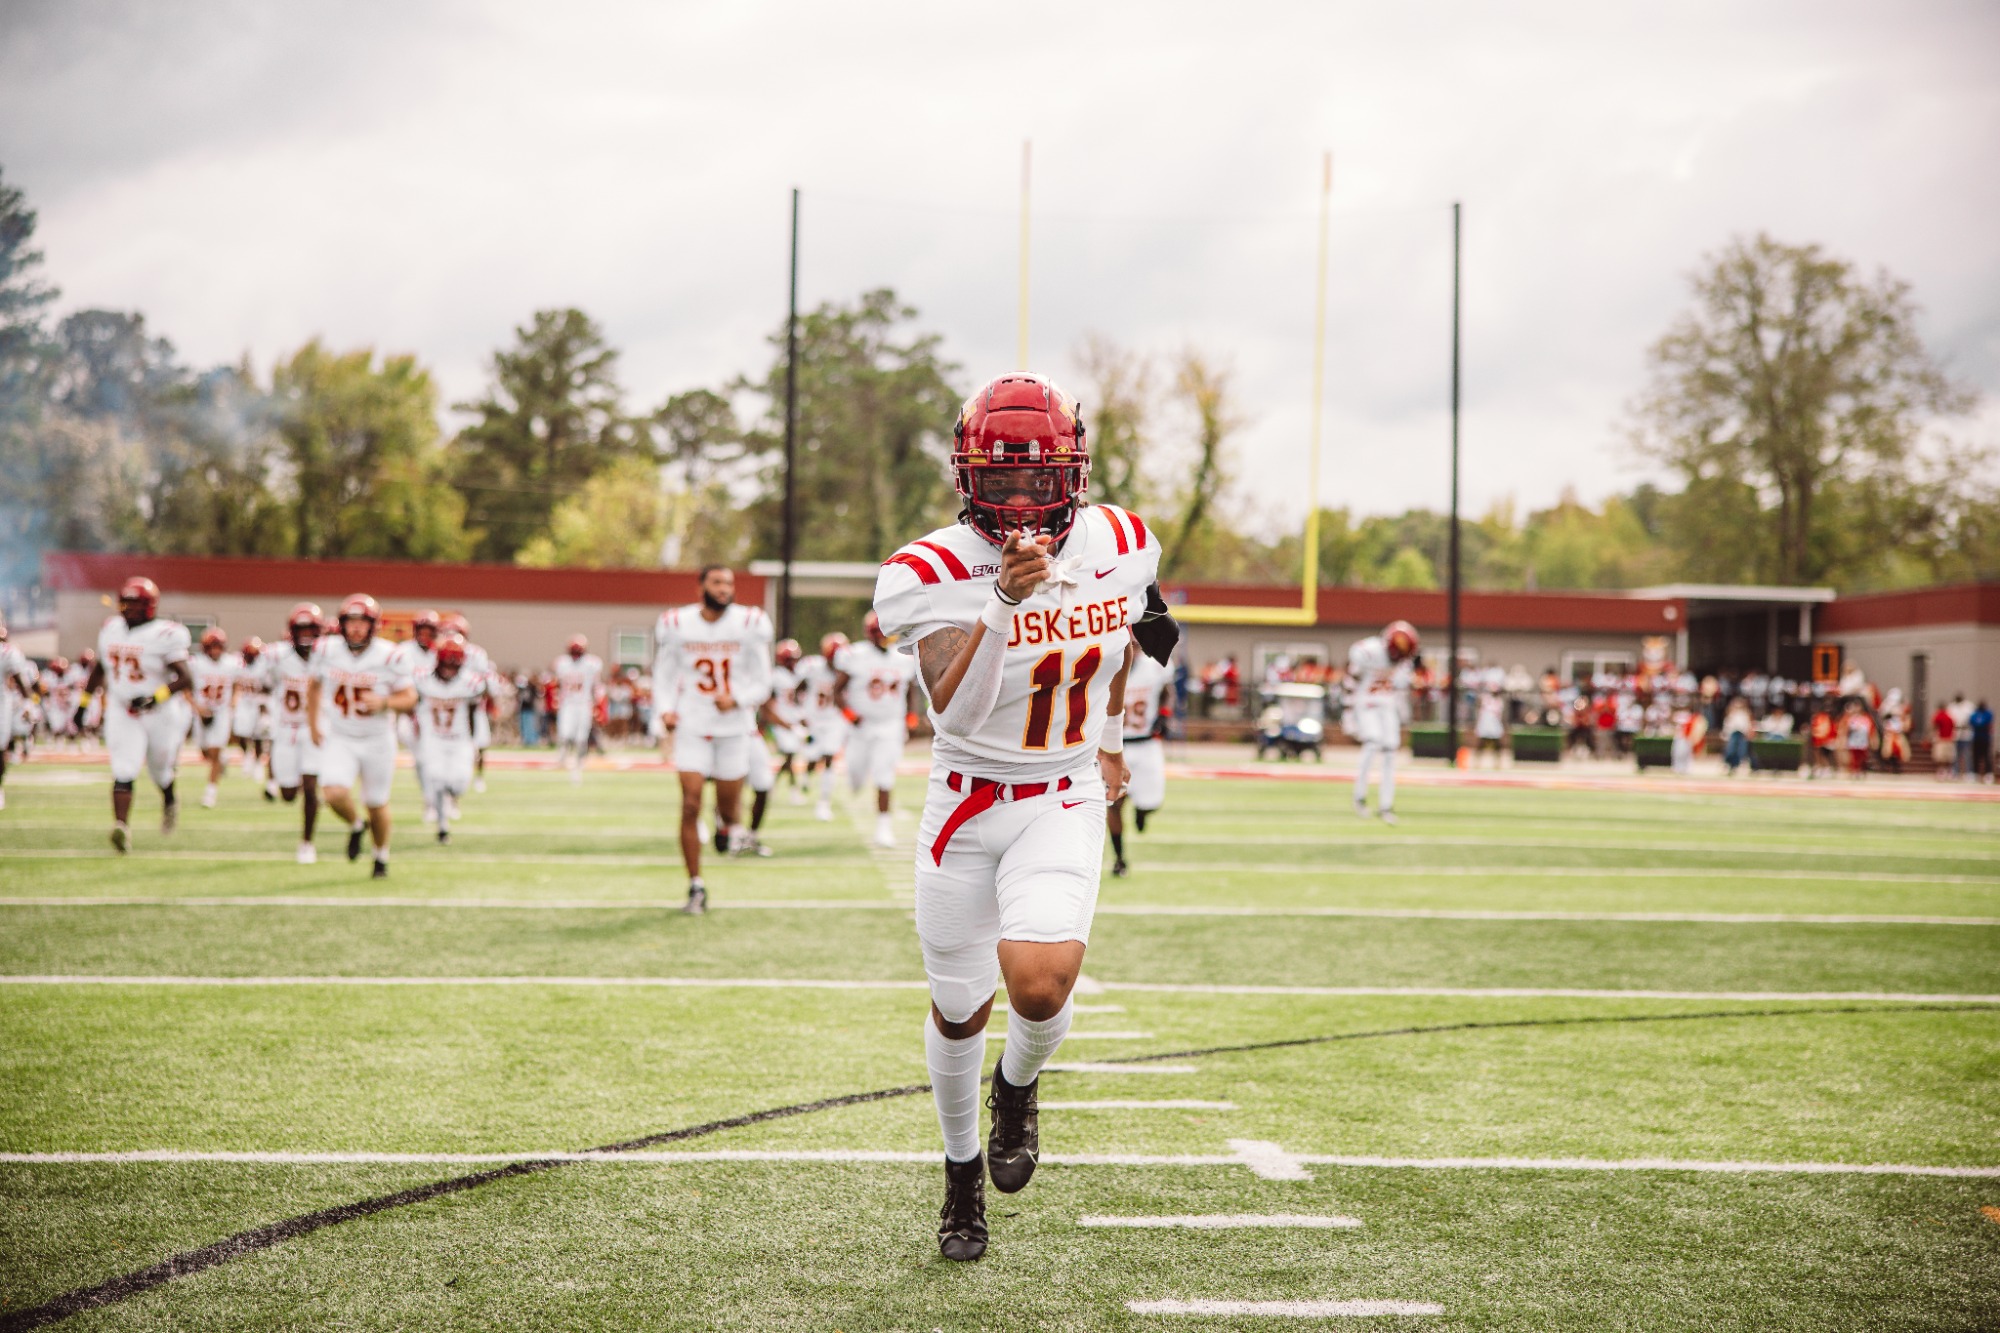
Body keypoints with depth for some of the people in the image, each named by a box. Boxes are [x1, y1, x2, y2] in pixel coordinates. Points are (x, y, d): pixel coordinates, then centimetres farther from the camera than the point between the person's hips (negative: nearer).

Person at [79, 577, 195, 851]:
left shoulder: (165, 635, -14)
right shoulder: (112, 630, 4)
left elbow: (186, 679, -19)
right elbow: (99, 669, 20)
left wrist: (156, 697, -31)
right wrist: (84, 702, 20)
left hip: (161, 714, -3)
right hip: (121, 713, 3)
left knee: (160, 770, 16)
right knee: (123, 773, -13)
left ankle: (170, 802, 48)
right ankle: (122, 826, -21)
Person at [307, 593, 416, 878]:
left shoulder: (391, 657, -15)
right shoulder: (326, 650, -7)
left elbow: (409, 699, -7)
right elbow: (314, 687, 12)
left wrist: (384, 702, -27)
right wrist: (313, 725, 7)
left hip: (377, 741, -1)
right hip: (338, 739, 1)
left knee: (377, 805, 11)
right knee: (335, 795, -21)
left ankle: (382, 857, 38)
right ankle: (356, 825, 14)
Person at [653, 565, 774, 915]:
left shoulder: (750, 625, -4)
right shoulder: (676, 625, -3)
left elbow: (761, 683, 0)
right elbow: (663, 676, 7)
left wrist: (736, 699, -19)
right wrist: (666, 709, -11)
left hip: (734, 726, 0)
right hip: (692, 728, 0)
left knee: (729, 810, 7)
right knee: (691, 806, -9)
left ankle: (731, 822, 47)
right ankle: (695, 887, 0)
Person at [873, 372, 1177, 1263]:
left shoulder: (1117, 548, -5)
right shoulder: (934, 575, -18)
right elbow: (954, 708, -32)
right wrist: (1003, 603, -41)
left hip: (1065, 805, 1)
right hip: (967, 803, -1)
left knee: (1039, 985, -21)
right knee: (960, 1010, 10)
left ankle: (1017, 1086, 16)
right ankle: (963, 1176, 36)